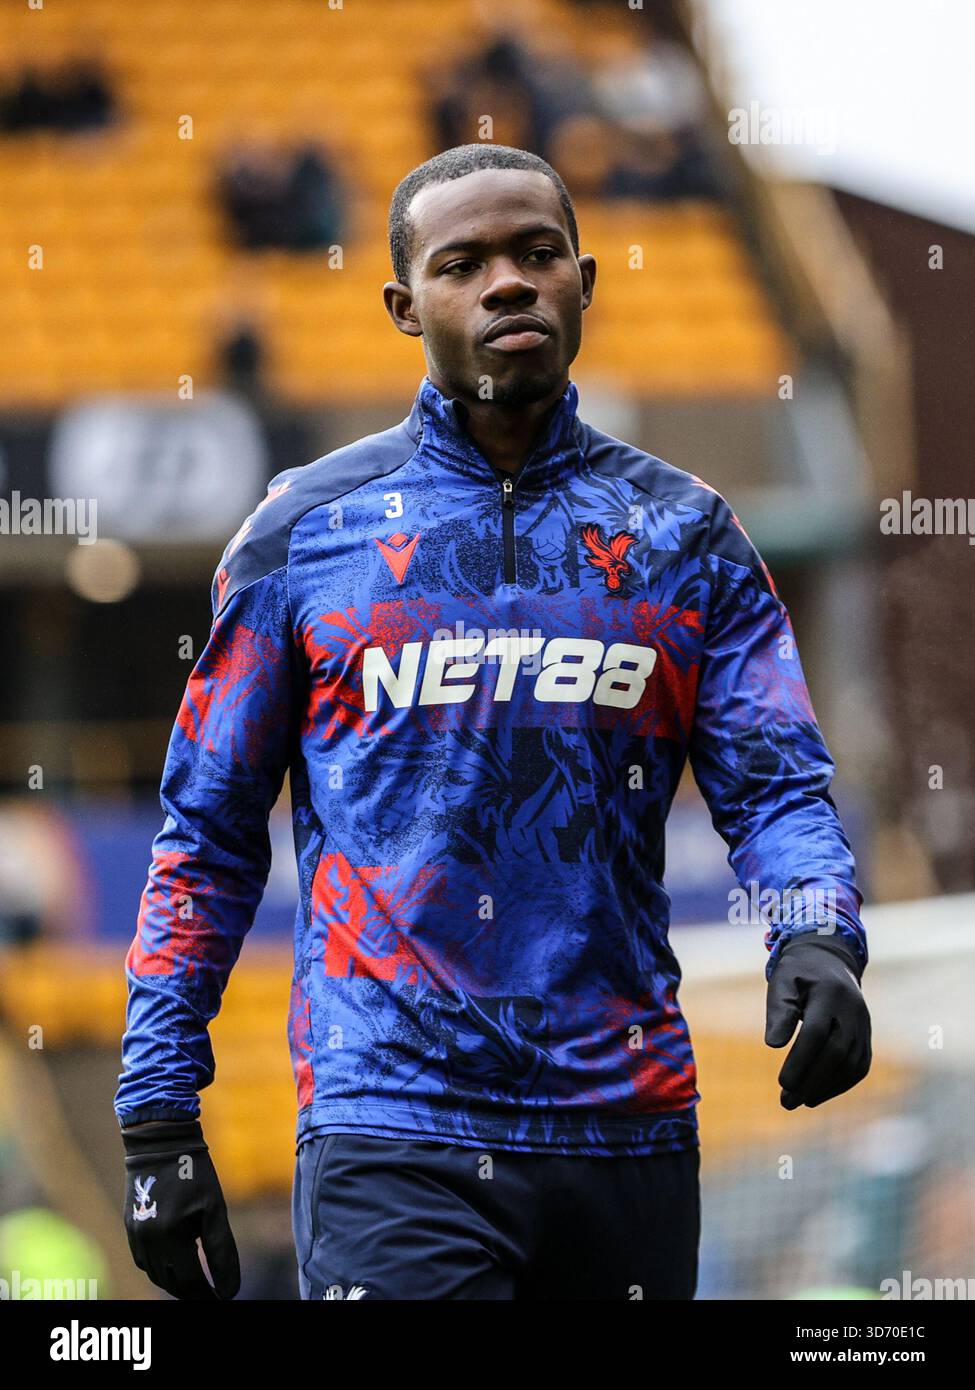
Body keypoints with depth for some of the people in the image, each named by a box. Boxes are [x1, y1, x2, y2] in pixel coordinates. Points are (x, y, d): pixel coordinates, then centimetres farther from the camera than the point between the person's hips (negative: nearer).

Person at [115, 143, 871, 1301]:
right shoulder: (308, 530, 5)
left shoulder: (684, 533, 10)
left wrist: (818, 939, -18)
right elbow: (208, 834, 7)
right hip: (390, 1134, -3)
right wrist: (157, 1120, 2)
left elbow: (773, 782, 4)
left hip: (628, 1134, 3)